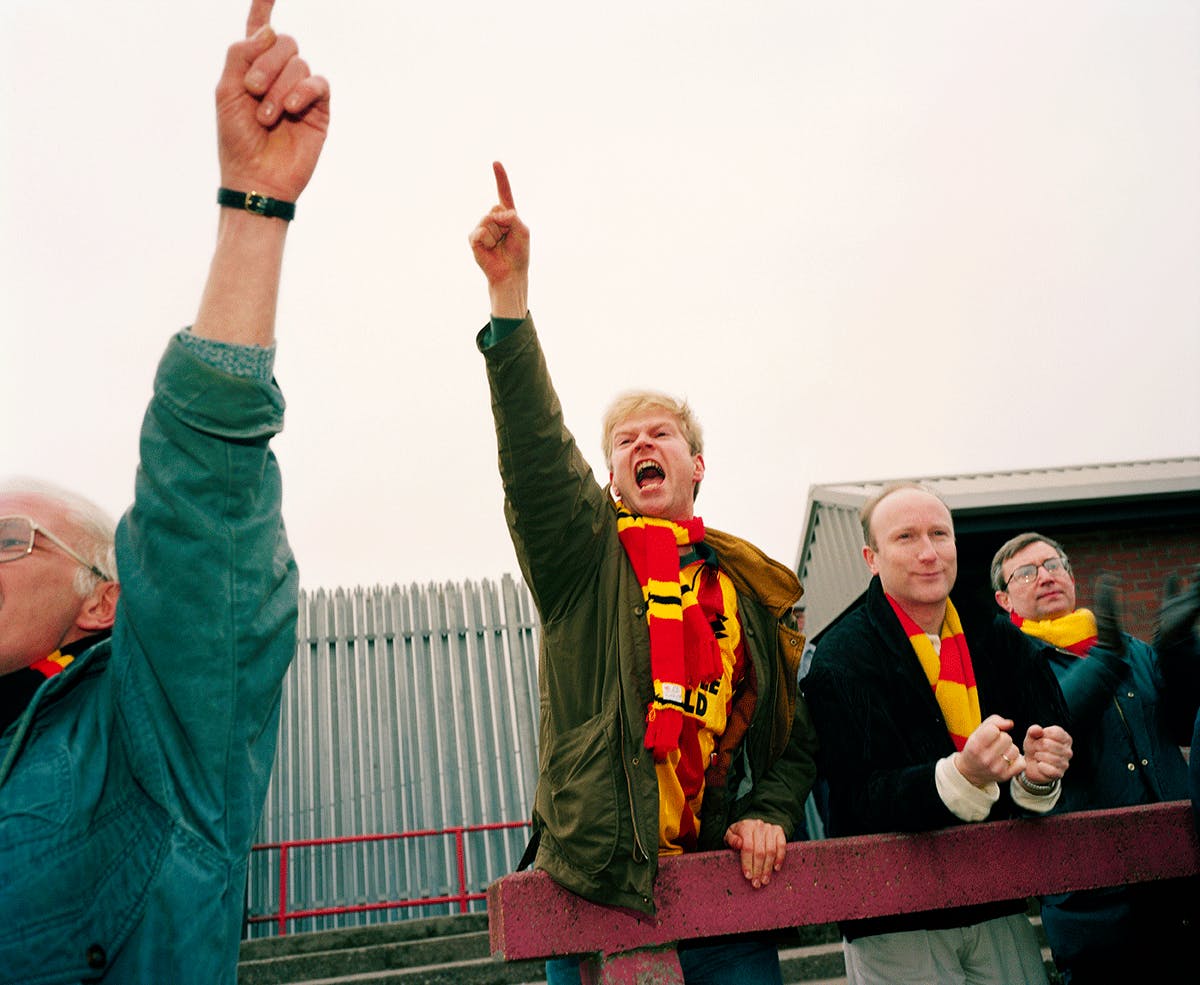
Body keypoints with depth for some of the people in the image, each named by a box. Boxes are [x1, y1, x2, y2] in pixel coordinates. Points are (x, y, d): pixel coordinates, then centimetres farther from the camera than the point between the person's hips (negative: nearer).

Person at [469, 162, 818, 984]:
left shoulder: (753, 588, 11)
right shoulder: (584, 555, 1)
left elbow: (795, 732, 17)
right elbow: (536, 449, -17)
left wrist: (771, 812, -2)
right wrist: (510, 293, -27)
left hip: (724, 893, 3)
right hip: (601, 890, -2)